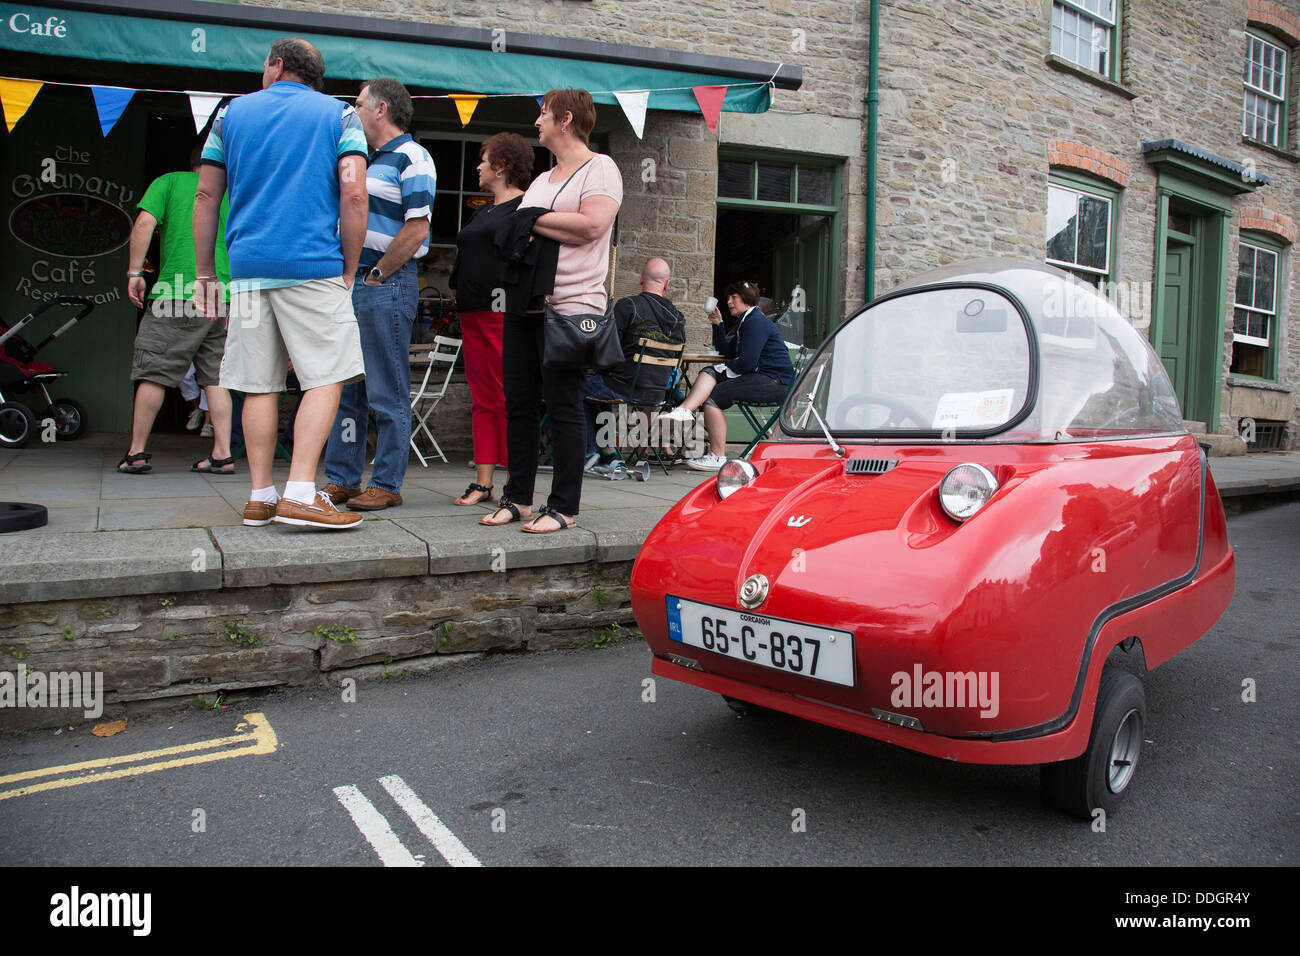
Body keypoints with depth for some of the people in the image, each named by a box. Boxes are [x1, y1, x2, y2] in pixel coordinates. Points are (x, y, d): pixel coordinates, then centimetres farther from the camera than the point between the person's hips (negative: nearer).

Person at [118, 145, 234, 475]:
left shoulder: (169, 181, 9)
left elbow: (145, 222, -4)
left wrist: (134, 271, -2)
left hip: (178, 291, -3)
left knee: (152, 373, 3)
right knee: (215, 377, 6)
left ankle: (136, 452, 8)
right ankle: (222, 454, 2)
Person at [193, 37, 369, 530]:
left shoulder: (233, 113, 17)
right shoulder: (338, 114, 8)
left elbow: (206, 197, 14)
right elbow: (353, 195, -5)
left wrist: (205, 273, 18)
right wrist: (349, 269, 1)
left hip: (249, 268, 4)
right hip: (315, 267, -4)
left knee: (259, 385, 6)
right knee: (327, 378, -3)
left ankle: (261, 497, 8)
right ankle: (301, 494, -13)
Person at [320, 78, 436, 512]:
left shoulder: (411, 158, -5)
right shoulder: (368, 161, 22)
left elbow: (416, 230, -15)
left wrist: (377, 276, -11)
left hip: (387, 286, -9)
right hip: (351, 283, 9)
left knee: (388, 392, -3)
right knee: (345, 387, 10)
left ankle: (387, 485, 4)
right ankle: (341, 479, 18)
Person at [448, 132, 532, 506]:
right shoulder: (482, 212, 25)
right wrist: (459, 291, 19)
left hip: (504, 311, -9)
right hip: (473, 313, 9)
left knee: (508, 399, -9)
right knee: (482, 400, 6)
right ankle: (483, 482, 9)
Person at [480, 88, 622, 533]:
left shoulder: (599, 167, 1)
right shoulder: (541, 180, 25)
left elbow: (591, 225, -16)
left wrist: (534, 218, -6)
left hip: (571, 305, -8)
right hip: (524, 305, 8)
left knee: (563, 407, -8)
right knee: (519, 404, 6)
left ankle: (564, 507, -2)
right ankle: (518, 498, 15)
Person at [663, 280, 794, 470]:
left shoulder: (756, 321, -11)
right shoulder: (745, 322, 22)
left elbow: (747, 363, -19)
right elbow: (727, 351, 27)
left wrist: (726, 368, -3)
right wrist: (718, 325, 18)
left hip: (775, 383, -10)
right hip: (759, 378, 10)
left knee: (713, 396, -17)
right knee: (709, 372, -2)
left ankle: (718, 457, -17)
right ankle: (685, 410, -27)